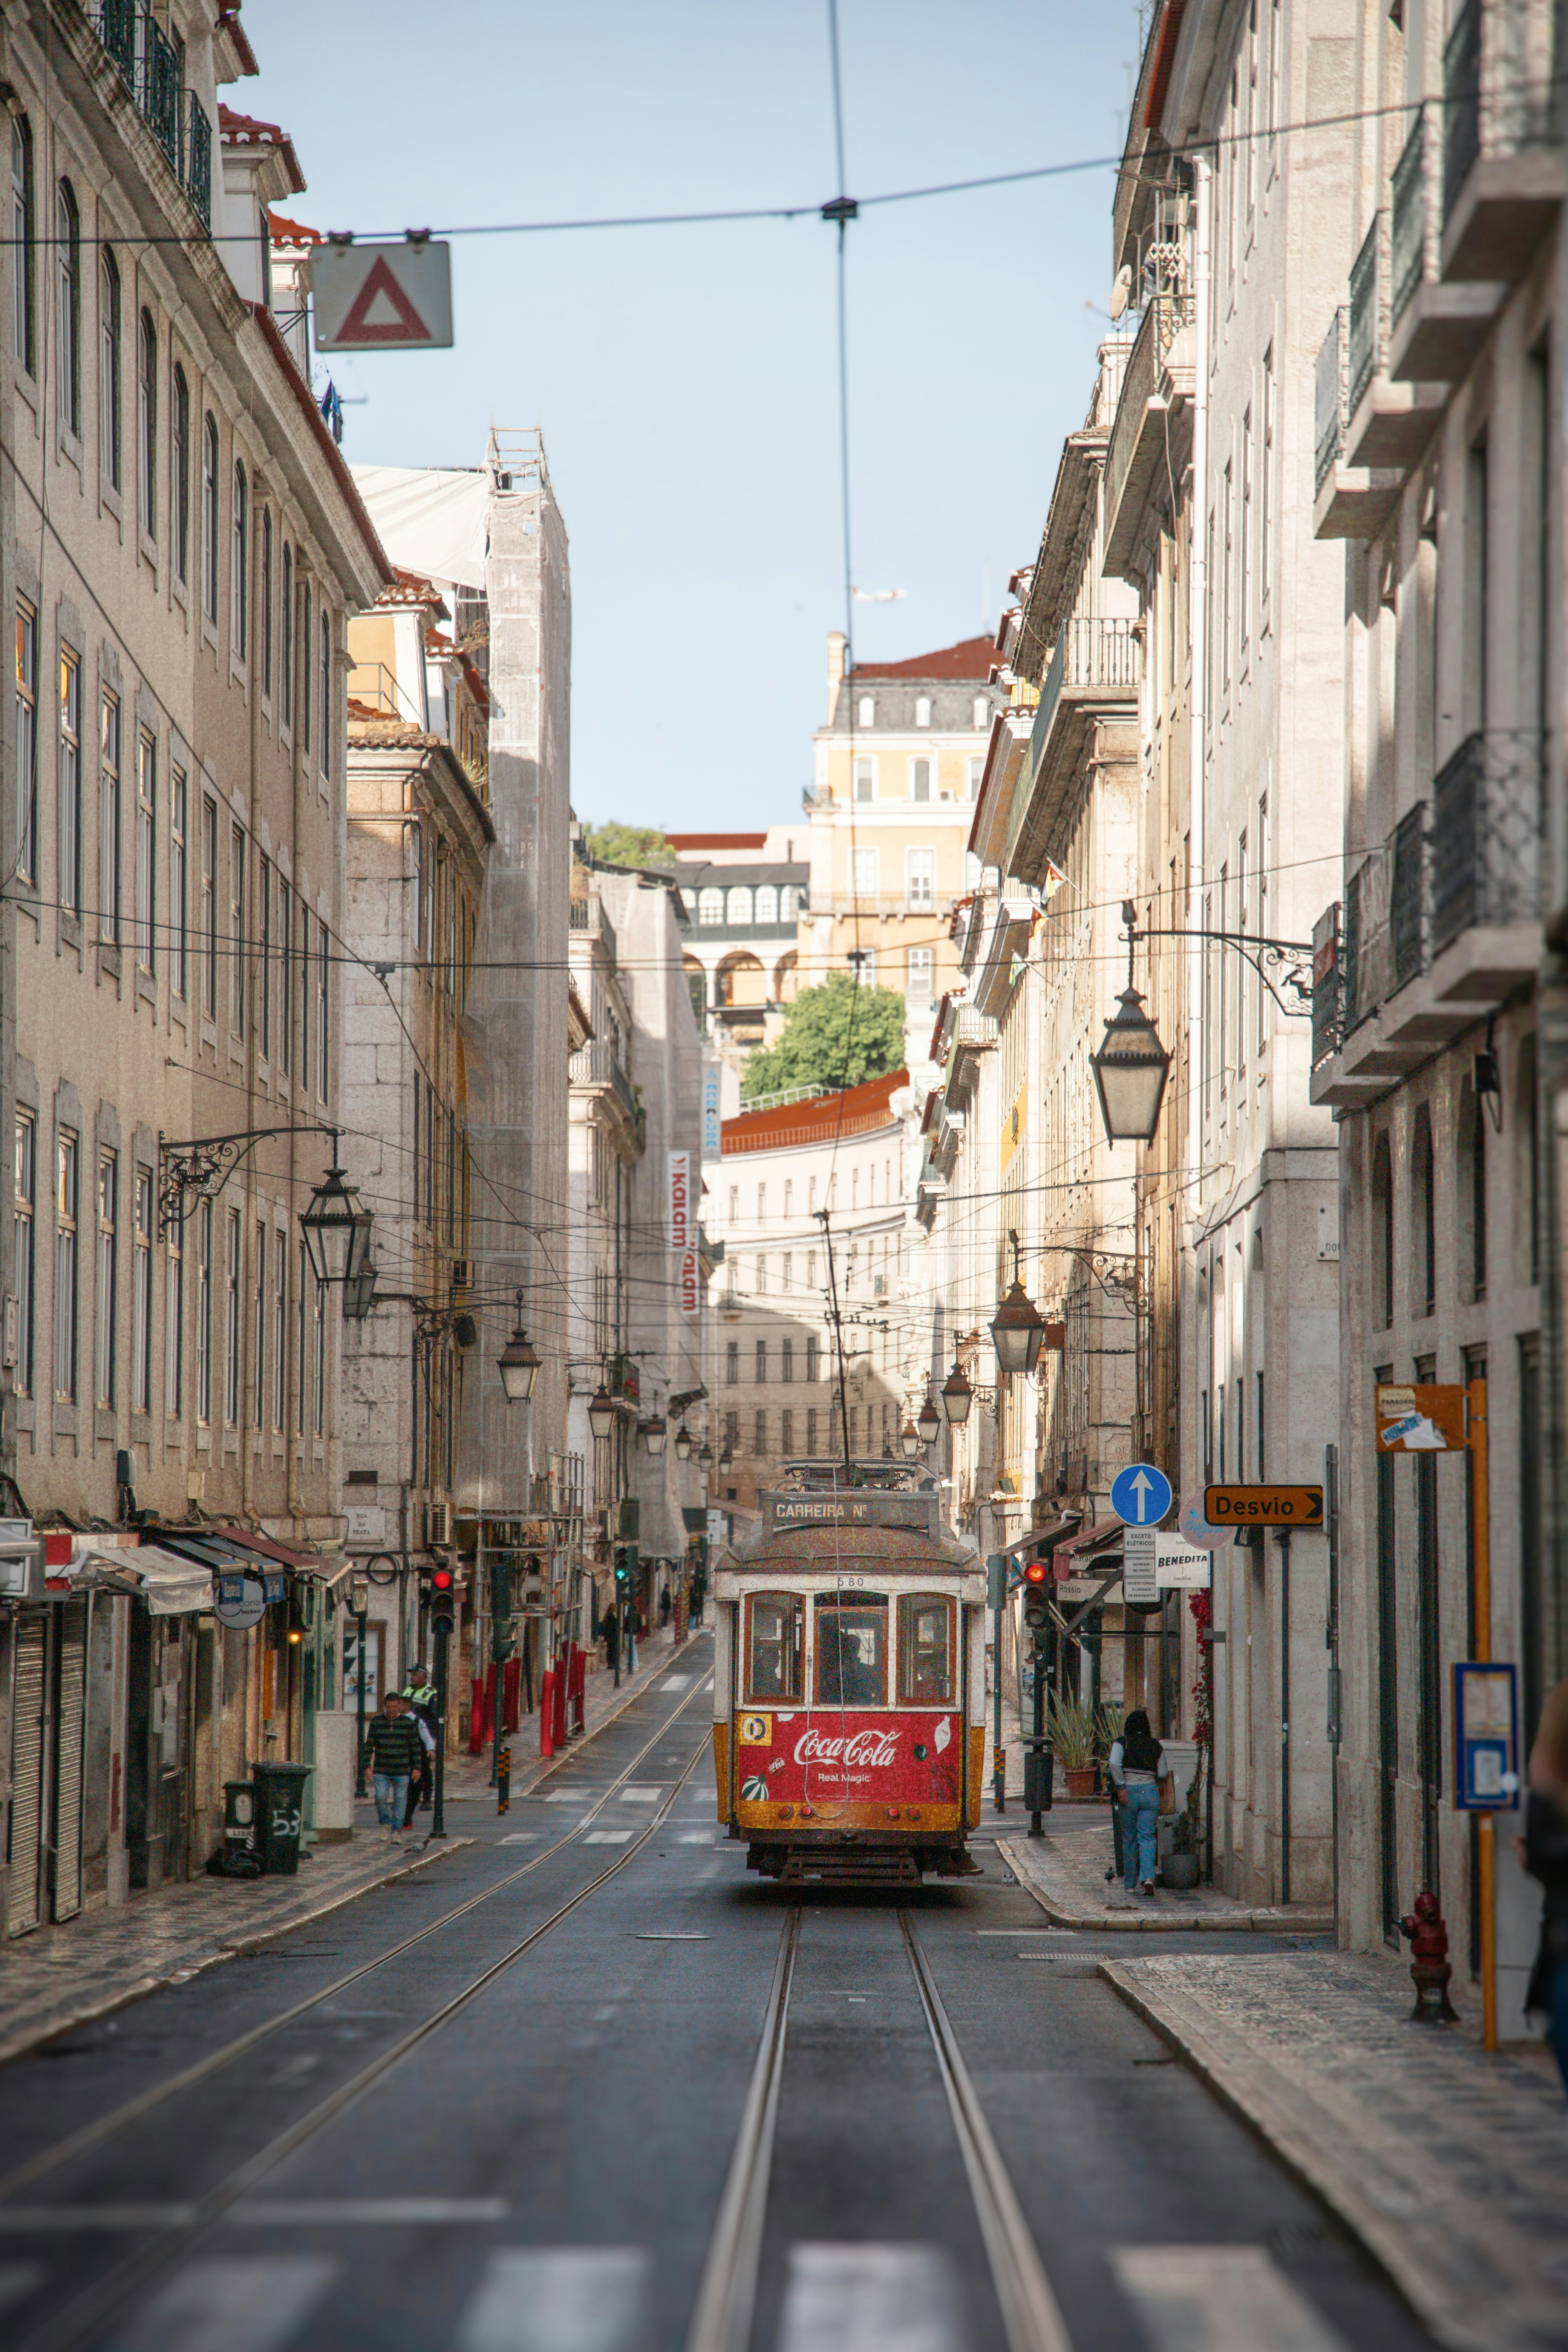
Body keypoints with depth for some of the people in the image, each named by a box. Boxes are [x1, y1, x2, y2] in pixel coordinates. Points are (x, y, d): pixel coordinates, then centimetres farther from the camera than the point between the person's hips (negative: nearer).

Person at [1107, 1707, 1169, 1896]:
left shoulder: (1122, 1743, -1)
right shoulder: (1156, 1746, 6)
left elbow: (1114, 1764, -18)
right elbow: (1163, 1774, 8)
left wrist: (1121, 1787, -13)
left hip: (1129, 1794, -1)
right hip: (1150, 1792, 1)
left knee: (1129, 1839, 11)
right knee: (1147, 1837, 0)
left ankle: (1131, 1885, 18)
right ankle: (1148, 1877, -23)